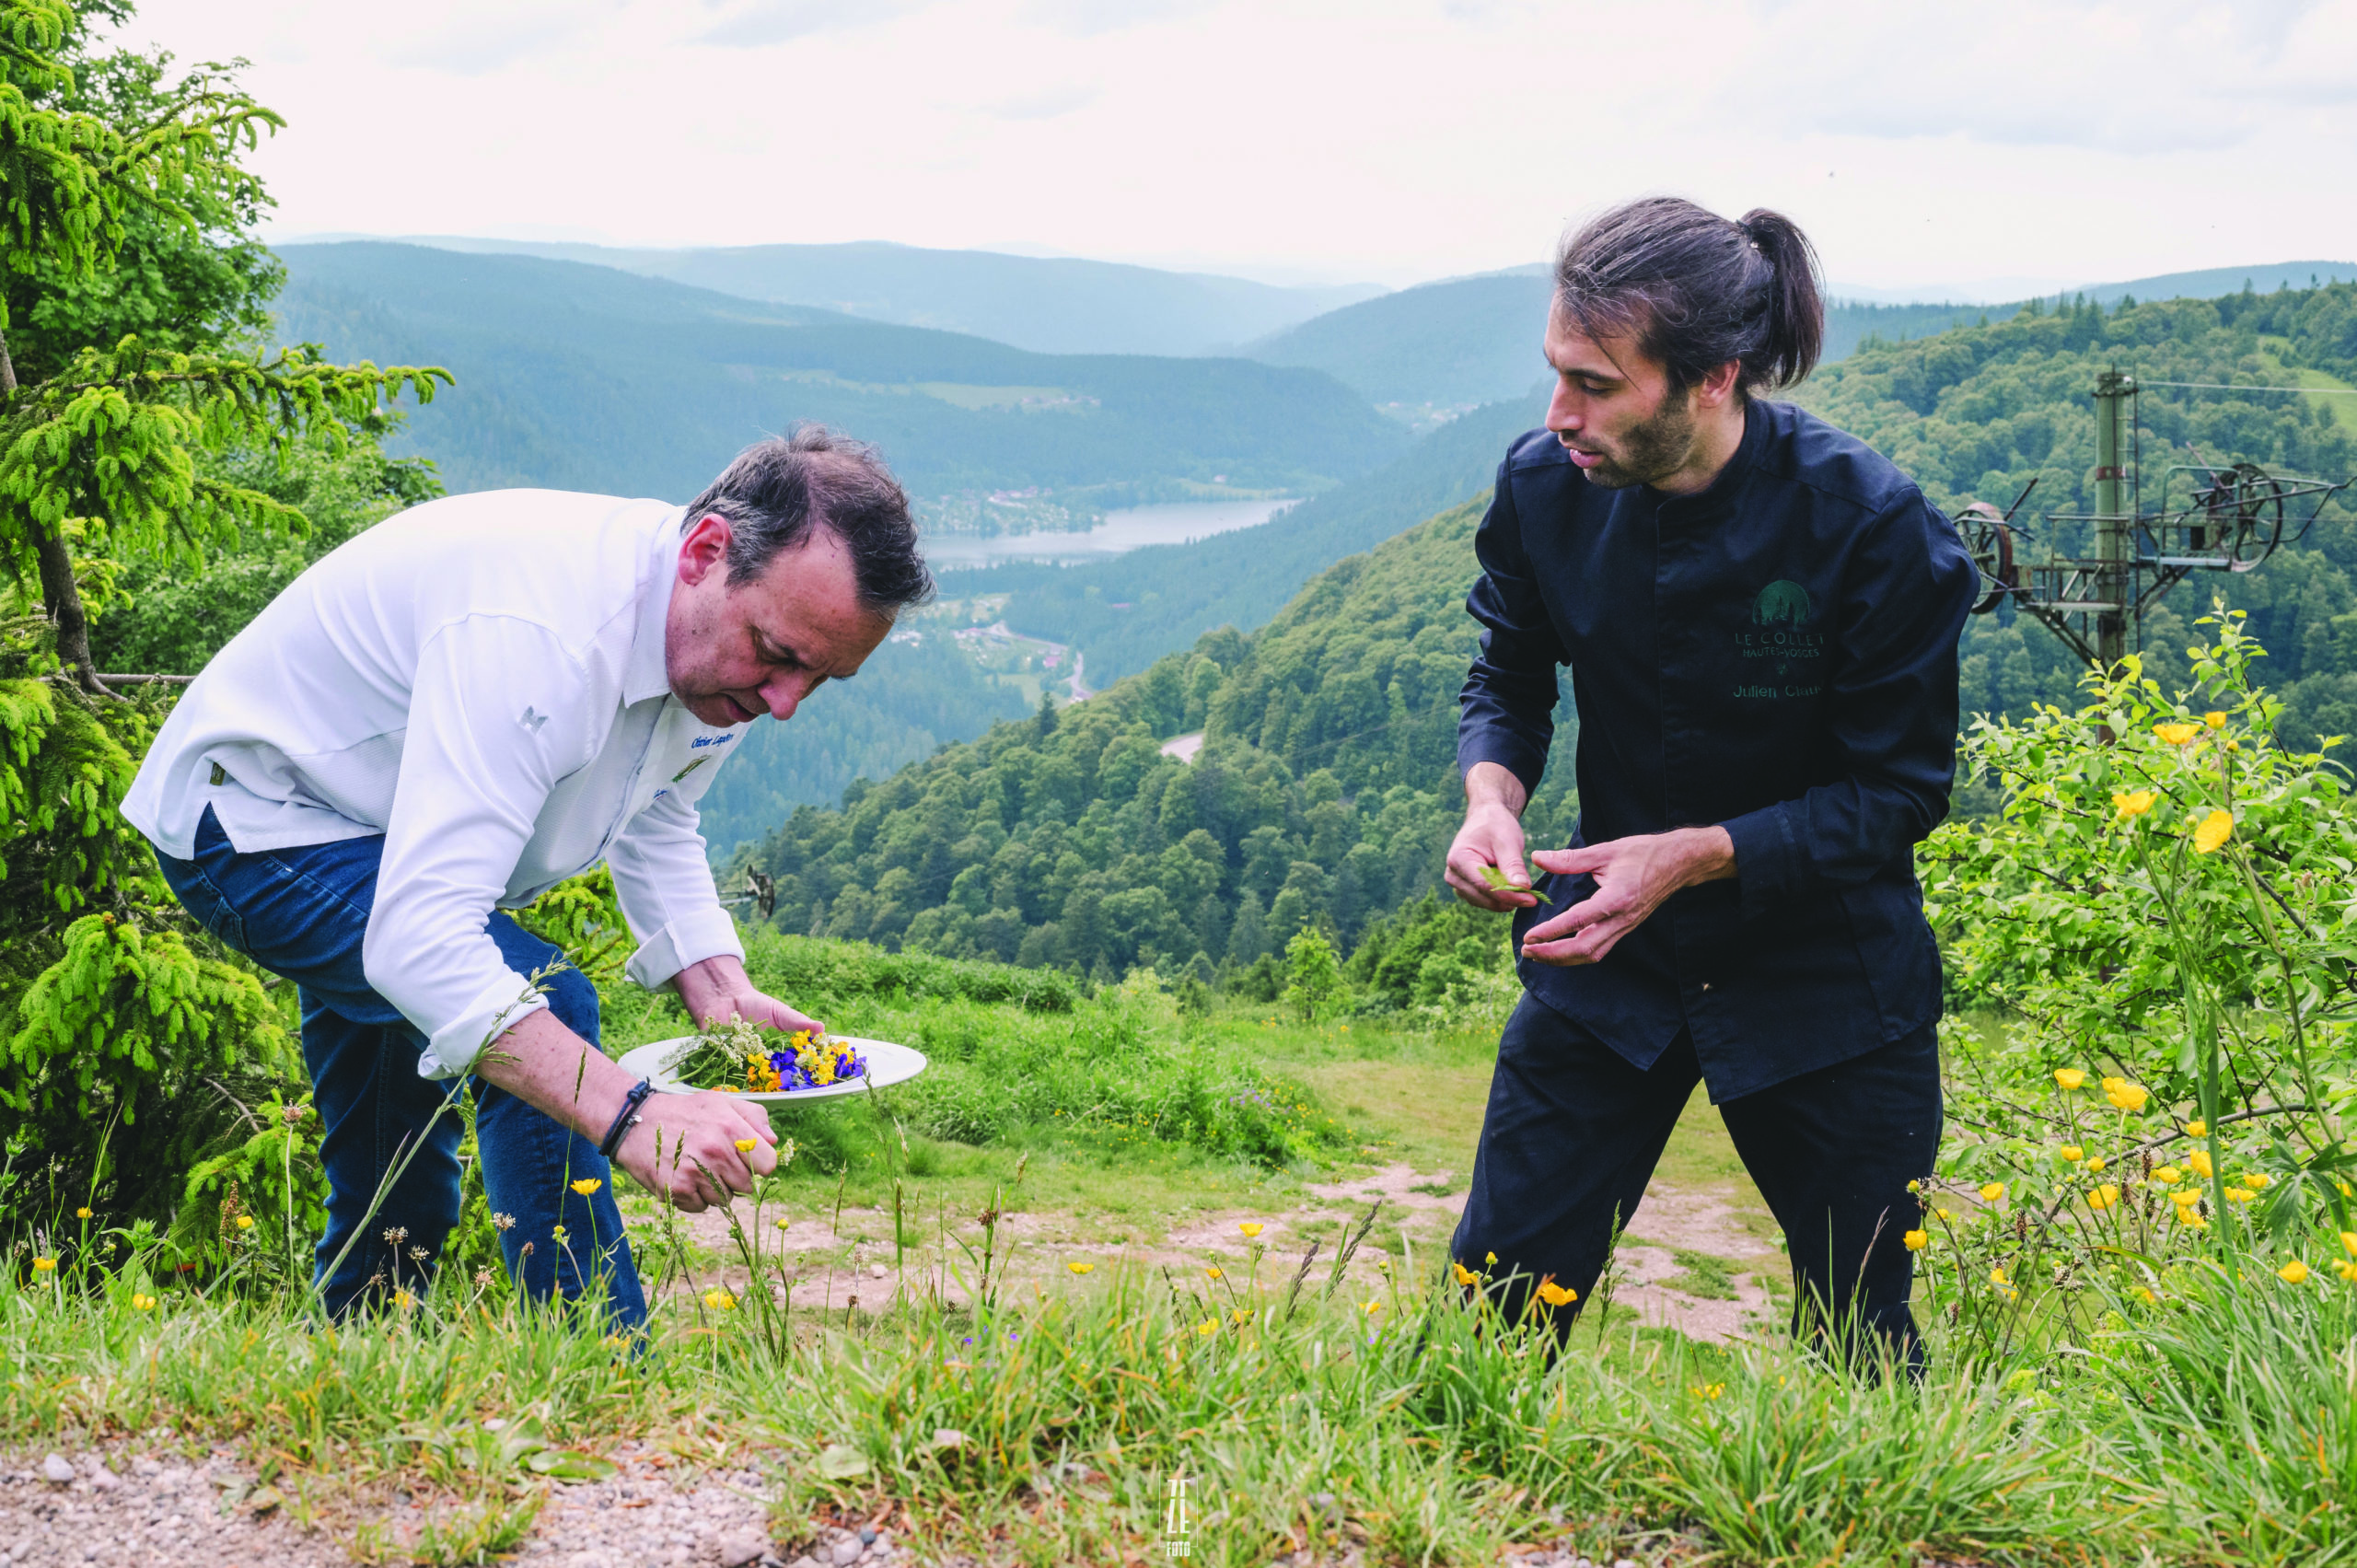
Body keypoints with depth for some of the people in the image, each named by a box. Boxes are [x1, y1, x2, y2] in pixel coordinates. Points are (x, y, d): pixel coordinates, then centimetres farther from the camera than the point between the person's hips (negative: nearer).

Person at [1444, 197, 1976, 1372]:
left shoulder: (1867, 523, -22)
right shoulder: (1544, 488, -11)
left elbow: (1898, 791, -14)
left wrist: (1697, 855, -26)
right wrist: (1492, 793, -16)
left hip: (1825, 982, -2)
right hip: (1607, 958, 3)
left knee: (1862, 1360, 10)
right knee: (1487, 1312, 2)